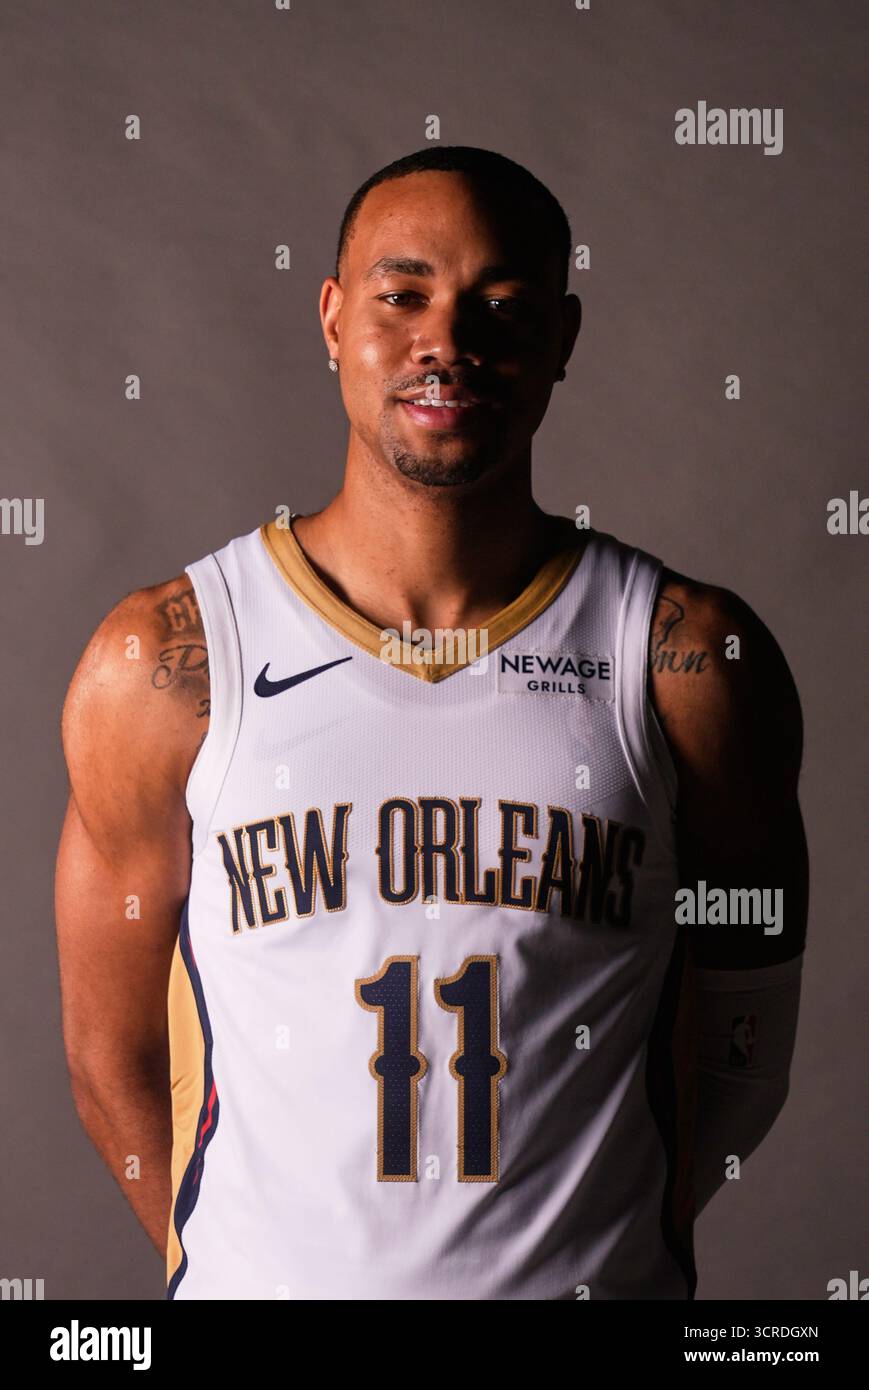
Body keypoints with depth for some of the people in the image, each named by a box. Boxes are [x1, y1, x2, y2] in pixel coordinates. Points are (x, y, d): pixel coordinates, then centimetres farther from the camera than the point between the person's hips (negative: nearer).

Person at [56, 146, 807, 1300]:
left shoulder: (694, 663, -10)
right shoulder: (161, 665, -11)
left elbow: (747, 1048, 0)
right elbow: (114, 1062, -3)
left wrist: (597, 1249, 1)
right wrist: (248, 1260, 0)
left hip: (600, 1276, 1)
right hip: (264, 1278, 0)